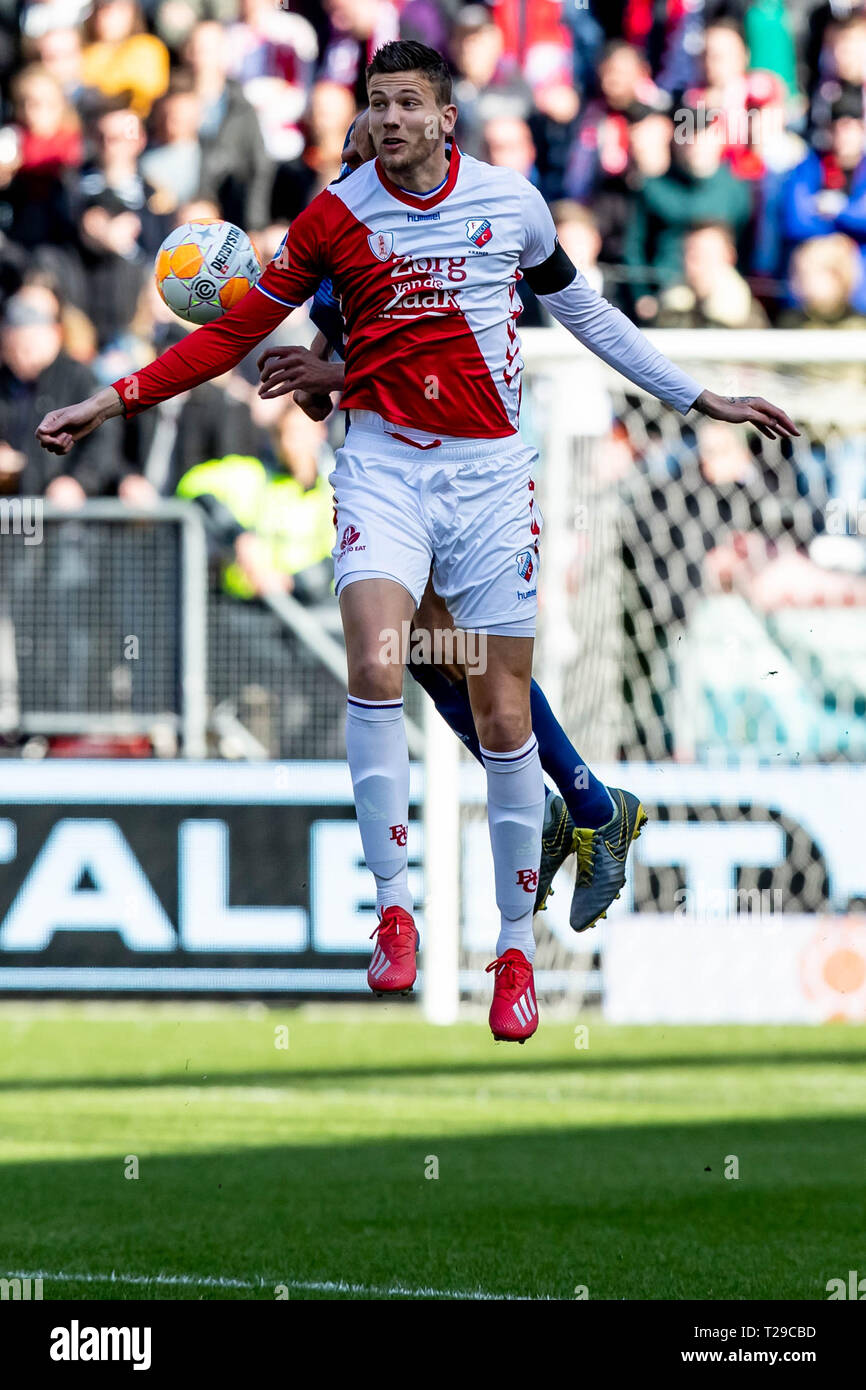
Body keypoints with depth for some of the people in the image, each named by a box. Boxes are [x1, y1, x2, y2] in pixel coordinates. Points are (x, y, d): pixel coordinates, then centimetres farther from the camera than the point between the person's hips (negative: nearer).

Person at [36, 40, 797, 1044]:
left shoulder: (513, 202, 3)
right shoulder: (335, 214, 0)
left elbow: (581, 310, 19)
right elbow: (236, 329, 7)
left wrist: (697, 398, 23)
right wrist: (116, 400, 0)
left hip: (490, 471, 1)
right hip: (383, 464, -1)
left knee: (503, 715, 0)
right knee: (374, 667, -25)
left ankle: (515, 946, 11)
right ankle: (393, 905, -17)